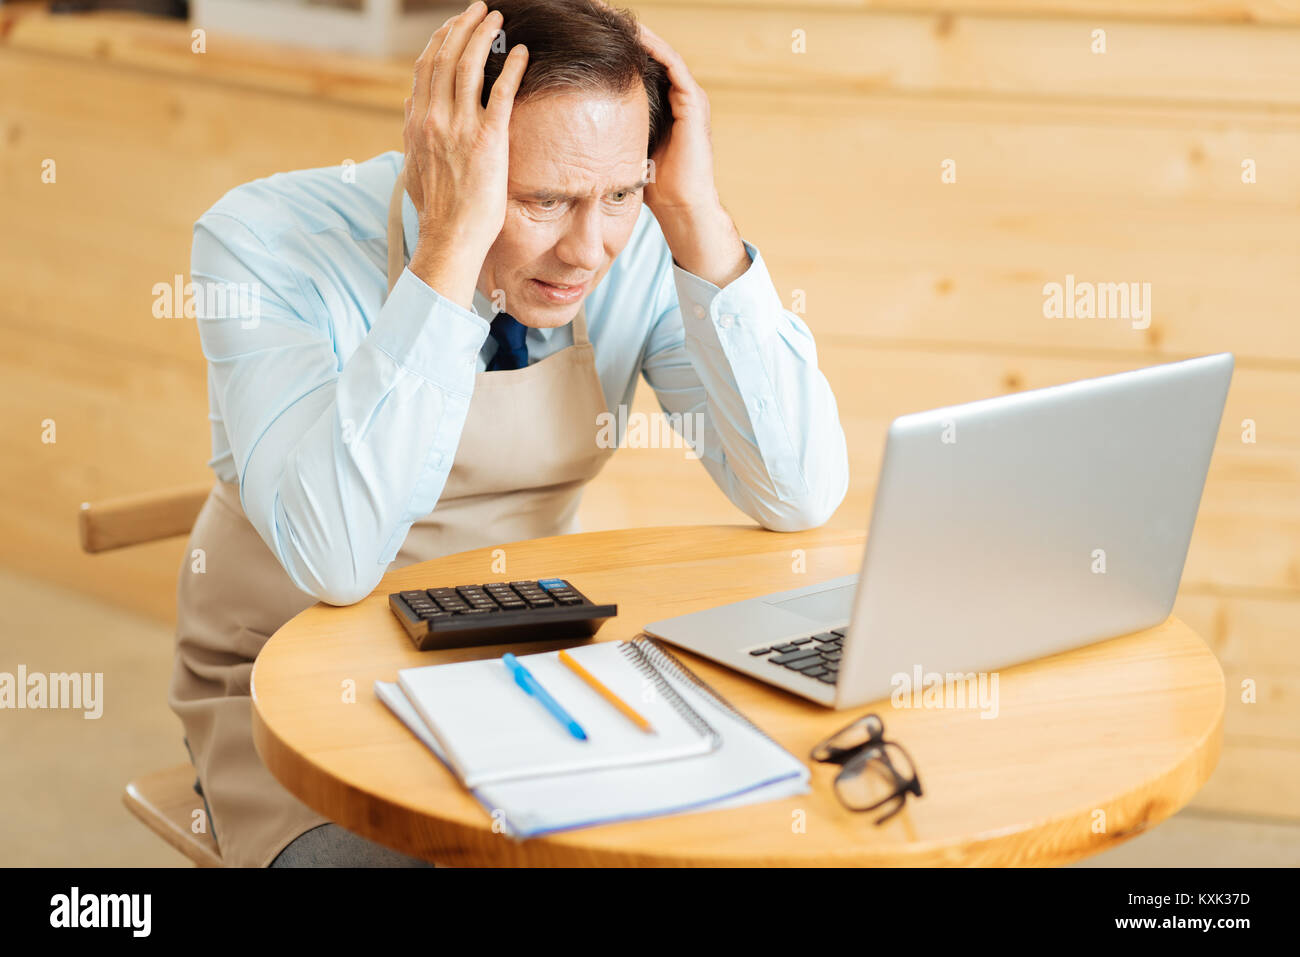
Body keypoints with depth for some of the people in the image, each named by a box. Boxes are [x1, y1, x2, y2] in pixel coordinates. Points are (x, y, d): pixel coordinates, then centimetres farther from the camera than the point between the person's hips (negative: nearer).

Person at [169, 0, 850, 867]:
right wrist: (453, 241, -39)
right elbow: (336, 556, -36)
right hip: (305, 694, -2)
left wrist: (697, 217, -26)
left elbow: (801, 499, -19)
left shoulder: (641, 247, -13)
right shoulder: (263, 240, -23)